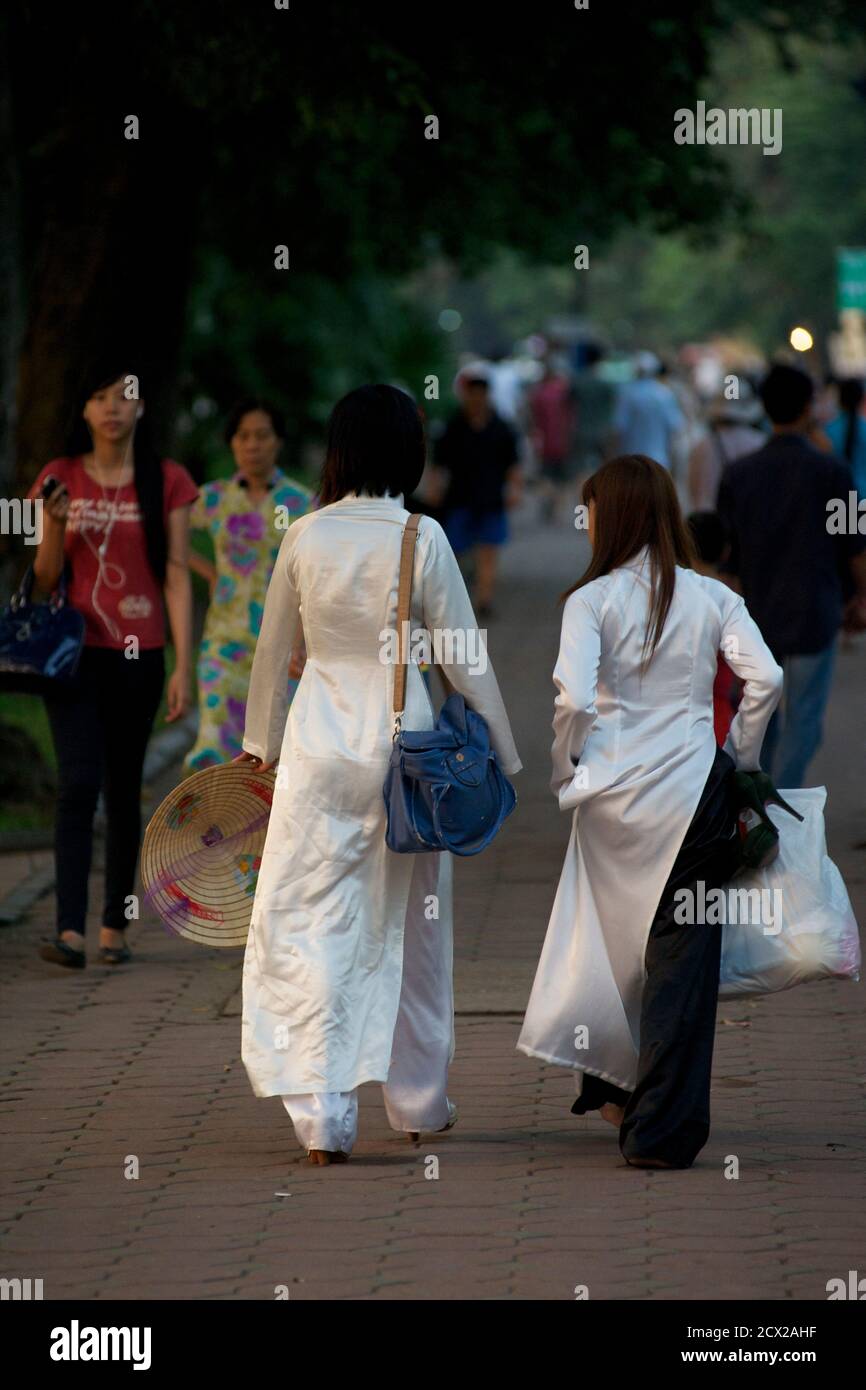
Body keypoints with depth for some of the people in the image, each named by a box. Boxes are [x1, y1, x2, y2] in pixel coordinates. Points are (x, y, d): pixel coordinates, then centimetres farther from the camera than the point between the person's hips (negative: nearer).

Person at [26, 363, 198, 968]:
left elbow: (176, 577, 1)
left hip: (137, 657, 0)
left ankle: (115, 926, 16)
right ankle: (70, 931, -18)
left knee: (124, 790, 6)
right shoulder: (62, 479, 5)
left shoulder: (167, 482, 2)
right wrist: (55, 526, -14)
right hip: (75, 652, 0)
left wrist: (183, 668, -4)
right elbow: (45, 579, 6)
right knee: (79, 783, -12)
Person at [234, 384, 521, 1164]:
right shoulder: (422, 539, -7)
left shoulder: (305, 537, -2)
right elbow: (465, 657, -4)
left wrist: (261, 742, 23)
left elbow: (272, 649, 9)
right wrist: (501, 755, 6)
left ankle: (323, 1114, -8)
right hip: (403, 738, 0)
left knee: (307, 925, 2)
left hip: (321, 743, 0)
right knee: (412, 926, 15)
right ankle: (419, 1101, 28)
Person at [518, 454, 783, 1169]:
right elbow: (765, 679, -9)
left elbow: (574, 699, -14)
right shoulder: (713, 597, 2)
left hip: (613, 793, 0)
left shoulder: (592, 600, -3)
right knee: (681, 961, 3)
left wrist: (565, 773, 2)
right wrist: (738, 757, 6)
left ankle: (612, 1082, 30)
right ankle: (662, 1129, 2)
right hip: (693, 793, 0)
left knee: (613, 940, 20)